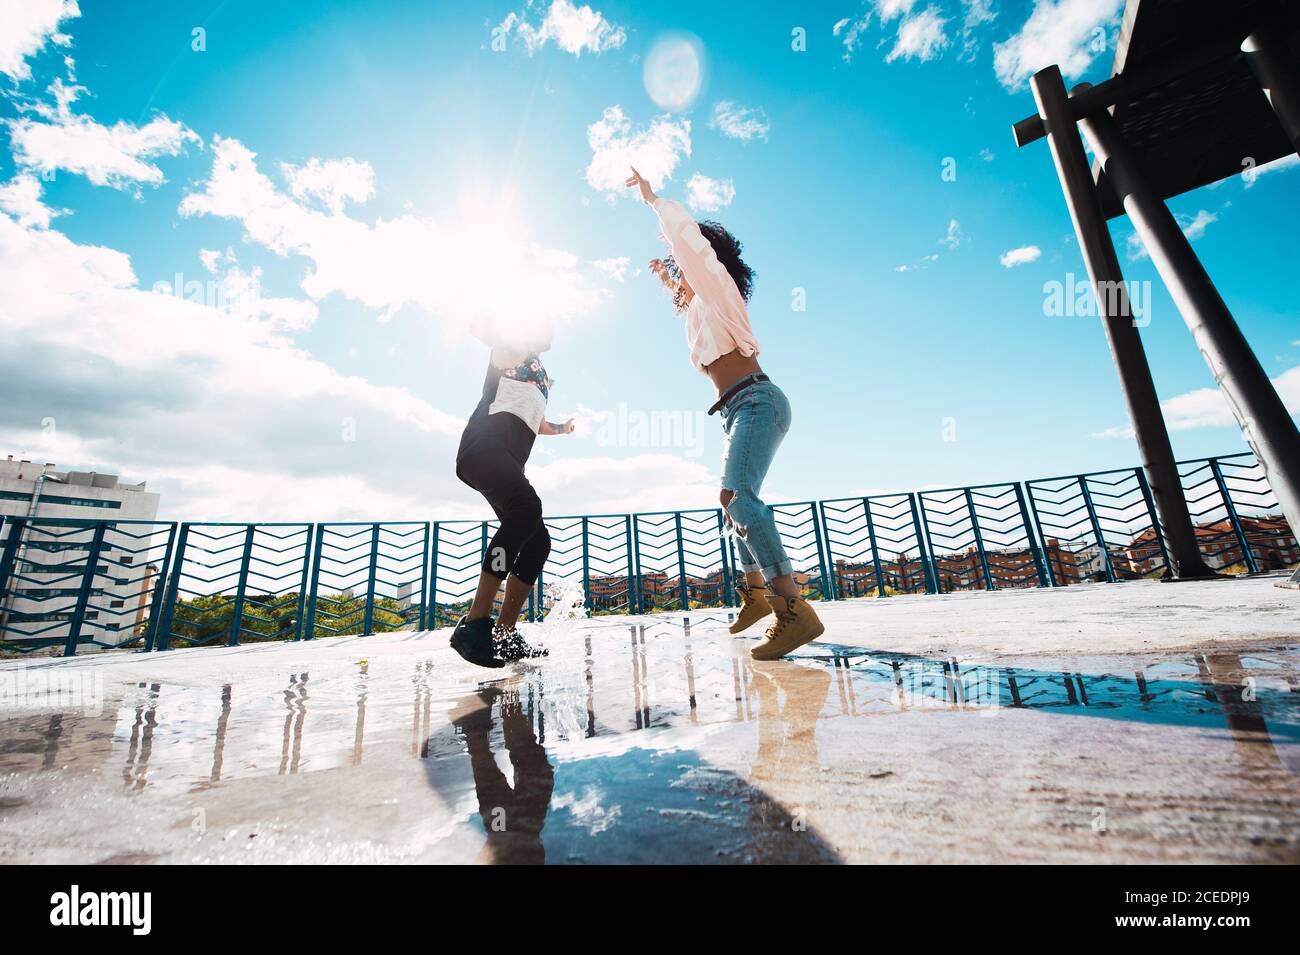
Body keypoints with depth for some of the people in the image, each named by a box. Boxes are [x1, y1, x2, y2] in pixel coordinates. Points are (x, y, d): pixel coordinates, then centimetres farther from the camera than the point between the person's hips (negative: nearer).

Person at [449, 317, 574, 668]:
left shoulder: (542, 377, 36)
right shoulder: (513, 349, 13)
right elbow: (482, 328, -8)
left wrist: (562, 428, 53)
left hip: (508, 464, 9)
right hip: (484, 448, -9)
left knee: (538, 540, -1)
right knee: (527, 507, -35)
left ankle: (505, 635, 3)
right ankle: (474, 624, -35)